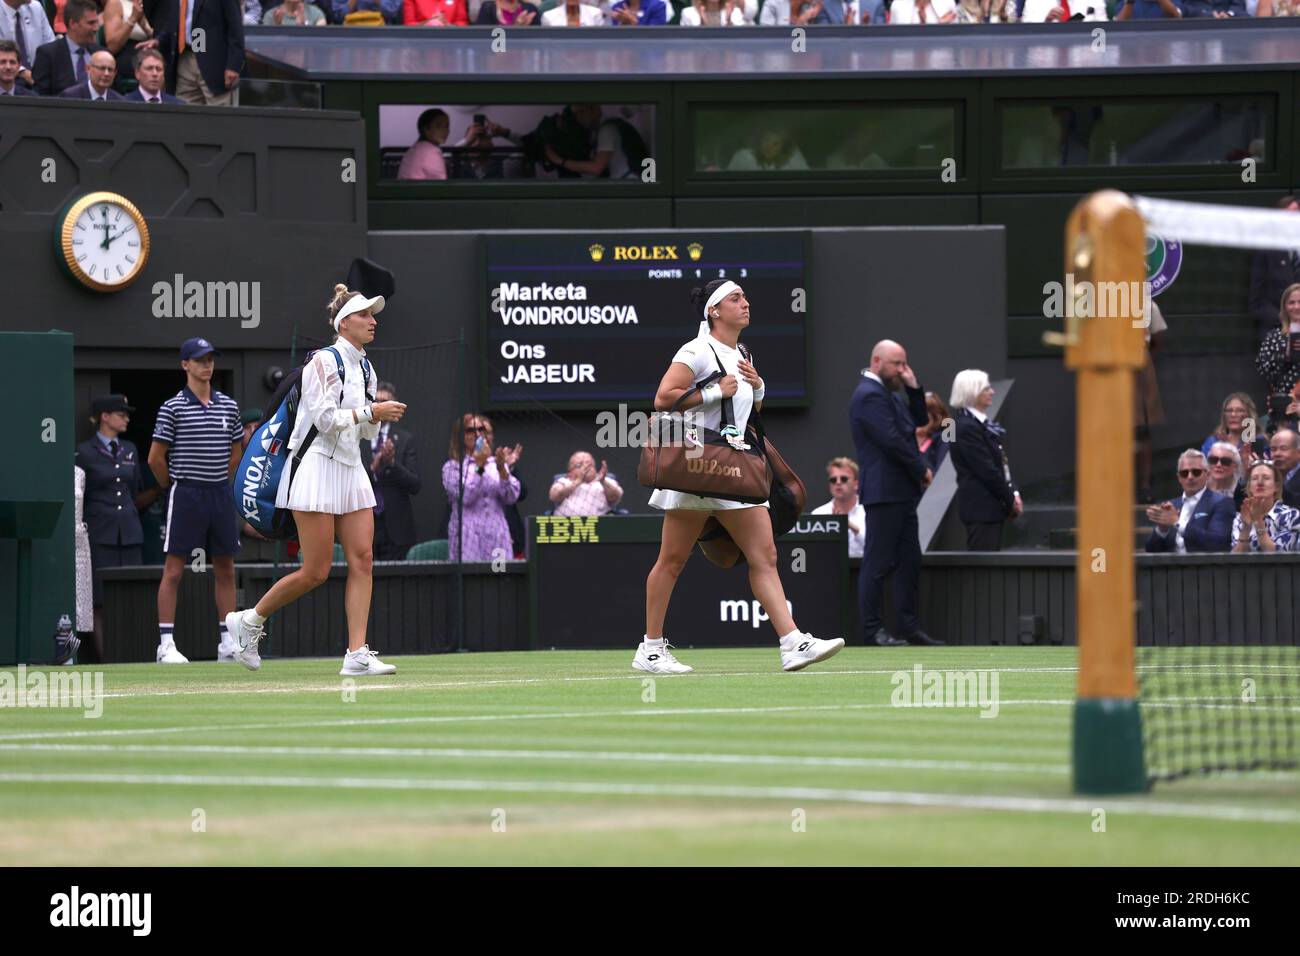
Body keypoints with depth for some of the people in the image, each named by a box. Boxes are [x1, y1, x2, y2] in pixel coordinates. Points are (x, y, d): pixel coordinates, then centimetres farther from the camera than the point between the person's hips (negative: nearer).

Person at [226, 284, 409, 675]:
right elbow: (325, 419, -18)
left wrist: (382, 416, 0)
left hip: (351, 468, 8)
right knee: (316, 572, -7)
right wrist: (371, 412, -19)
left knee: (362, 560, -4)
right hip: (318, 465, -8)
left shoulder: (365, 369, 14)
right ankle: (249, 620, 13)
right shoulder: (324, 361, -10)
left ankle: (357, 654, -6)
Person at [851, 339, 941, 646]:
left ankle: (909, 627, 10)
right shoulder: (870, 395, -14)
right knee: (878, 562, -7)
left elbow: (916, 423, 21)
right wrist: (921, 470, -10)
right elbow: (892, 440, -20)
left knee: (909, 561, 9)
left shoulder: (885, 394, 19)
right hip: (884, 491, -10)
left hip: (901, 493, 10)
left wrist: (914, 389, 8)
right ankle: (872, 629, -5)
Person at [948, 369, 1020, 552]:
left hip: (992, 507, 10)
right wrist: (1011, 500, -10)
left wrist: (1013, 494, 4)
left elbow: (1001, 463, 17)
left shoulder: (983, 423, 16)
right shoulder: (966, 428, -14)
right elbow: (987, 470, -17)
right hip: (980, 507, -10)